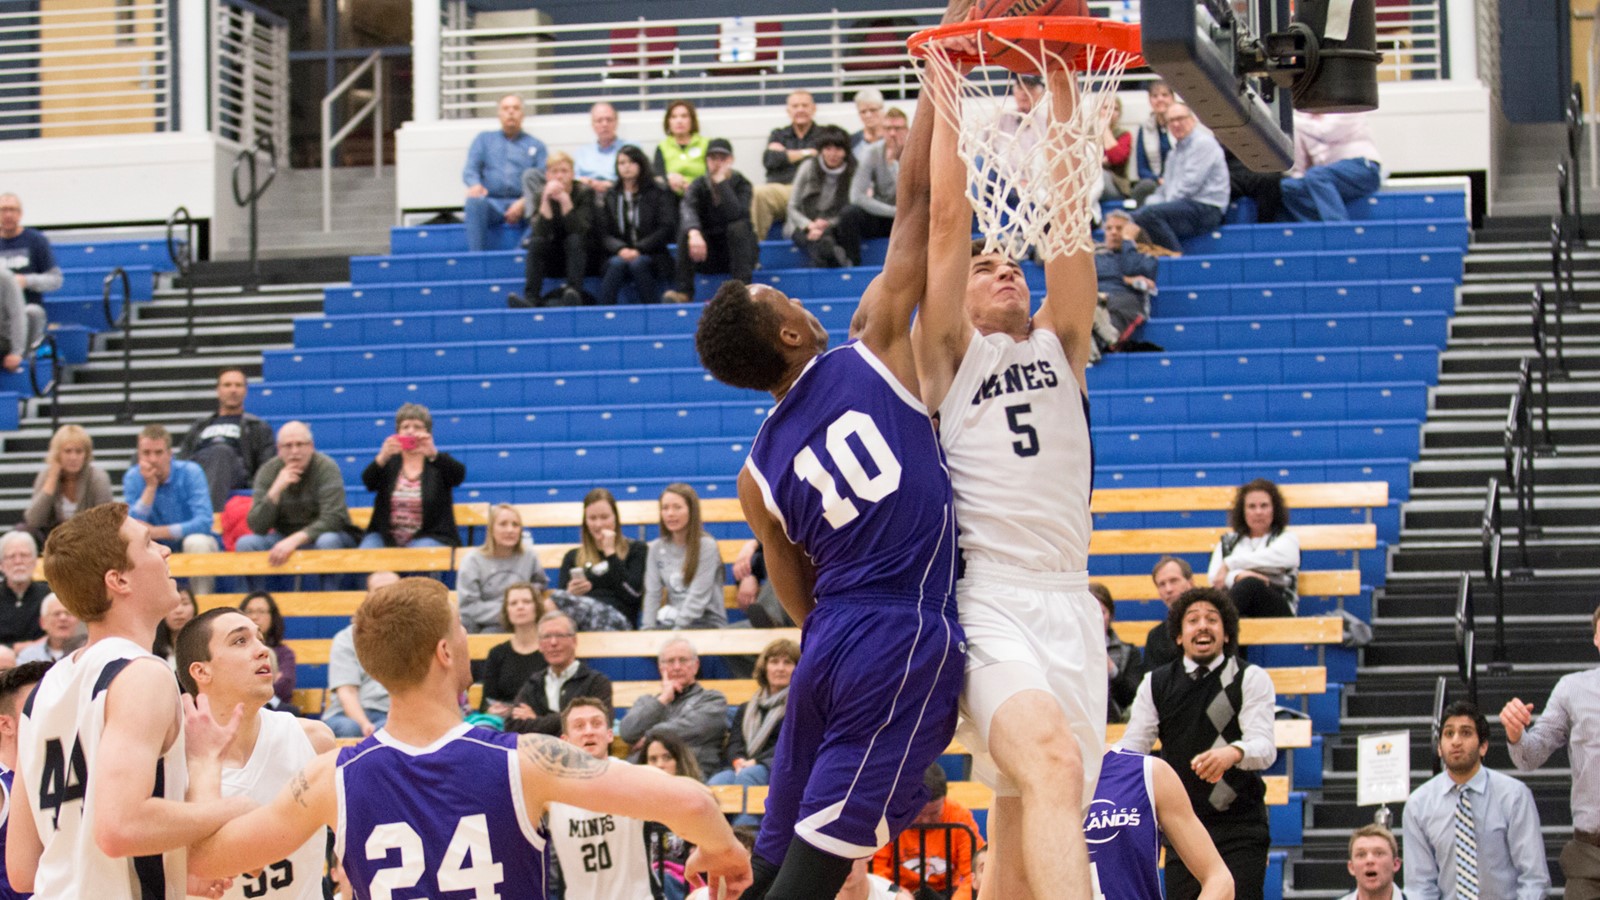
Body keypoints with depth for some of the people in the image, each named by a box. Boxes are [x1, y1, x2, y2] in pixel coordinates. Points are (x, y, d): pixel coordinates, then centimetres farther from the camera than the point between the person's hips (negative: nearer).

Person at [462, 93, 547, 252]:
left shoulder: (536, 145, 19)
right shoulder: (484, 139, 23)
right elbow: (470, 169, 9)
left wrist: (523, 203, -14)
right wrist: (475, 184, -17)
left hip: (521, 202, 0)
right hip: (491, 202, 0)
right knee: (474, 201, -34)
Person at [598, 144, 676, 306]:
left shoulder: (658, 194, 7)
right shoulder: (610, 197, 14)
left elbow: (667, 228, -4)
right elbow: (604, 234, 5)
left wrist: (639, 249, -16)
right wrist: (620, 249, -17)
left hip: (650, 254, -2)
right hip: (618, 254, 2)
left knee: (637, 264, -35)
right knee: (617, 263, -33)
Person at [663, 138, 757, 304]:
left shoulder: (741, 184, -6)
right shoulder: (698, 186, -3)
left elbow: (734, 214, -28)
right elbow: (687, 210, -27)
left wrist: (721, 181, -26)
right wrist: (694, 233, -49)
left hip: (736, 252, -1)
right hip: (707, 254, 1)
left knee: (738, 227, -30)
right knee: (686, 230, -25)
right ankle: (682, 290, -31)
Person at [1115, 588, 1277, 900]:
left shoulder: (1251, 679, 0)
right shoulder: (1156, 684, 9)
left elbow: (1265, 745, -12)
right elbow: (1133, 744, 7)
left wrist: (1234, 752, -36)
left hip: (1239, 829, -3)